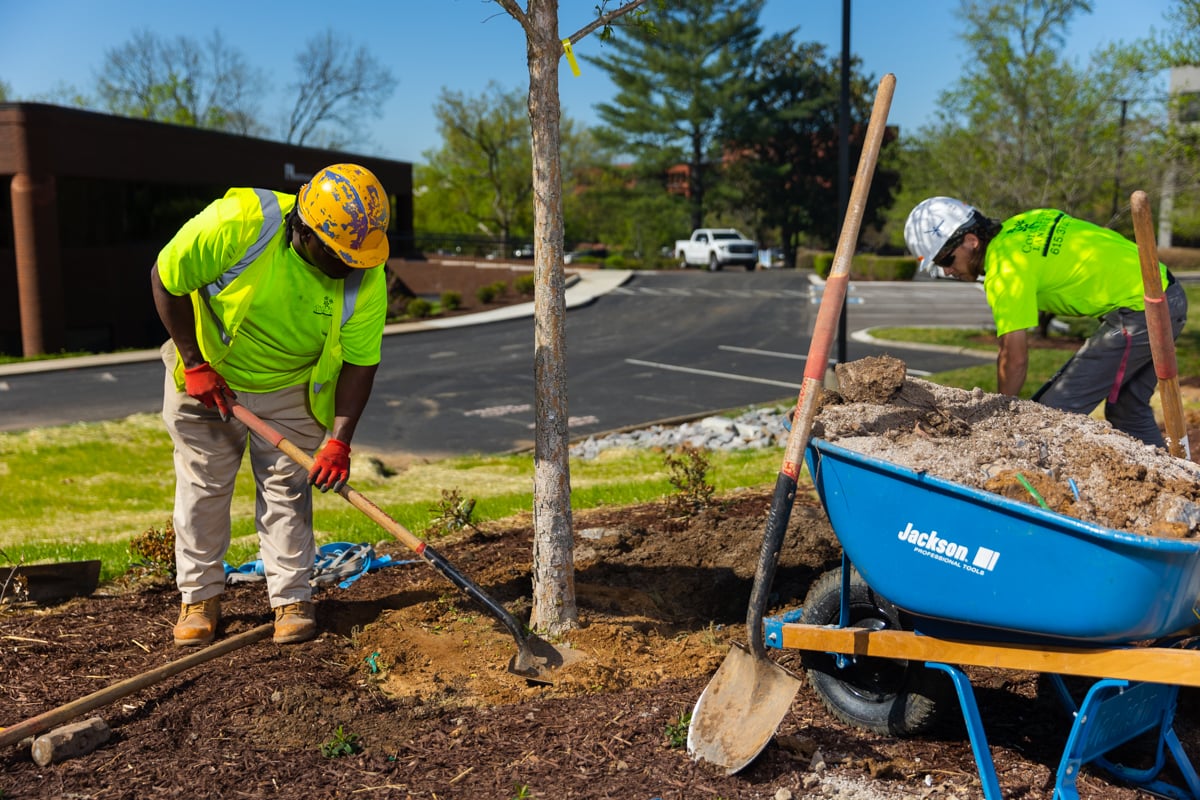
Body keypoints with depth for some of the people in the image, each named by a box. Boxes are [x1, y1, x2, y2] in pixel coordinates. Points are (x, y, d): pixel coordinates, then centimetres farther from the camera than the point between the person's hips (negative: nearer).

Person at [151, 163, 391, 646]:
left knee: (288, 489, 1)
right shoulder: (238, 224, -31)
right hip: (206, 376, -1)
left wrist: (339, 441, -25)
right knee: (202, 485, 7)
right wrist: (195, 364, -17)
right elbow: (165, 279, -19)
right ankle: (199, 597, 22)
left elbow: (360, 363, -16)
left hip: (291, 388, 1)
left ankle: (292, 599, 13)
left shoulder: (366, 278, -22)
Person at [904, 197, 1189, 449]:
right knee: (1129, 411, 21)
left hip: (1142, 312, -10)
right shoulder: (1018, 226, 7)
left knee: (1058, 411, -8)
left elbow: (1015, 358, -17)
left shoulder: (1005, 268, -20)